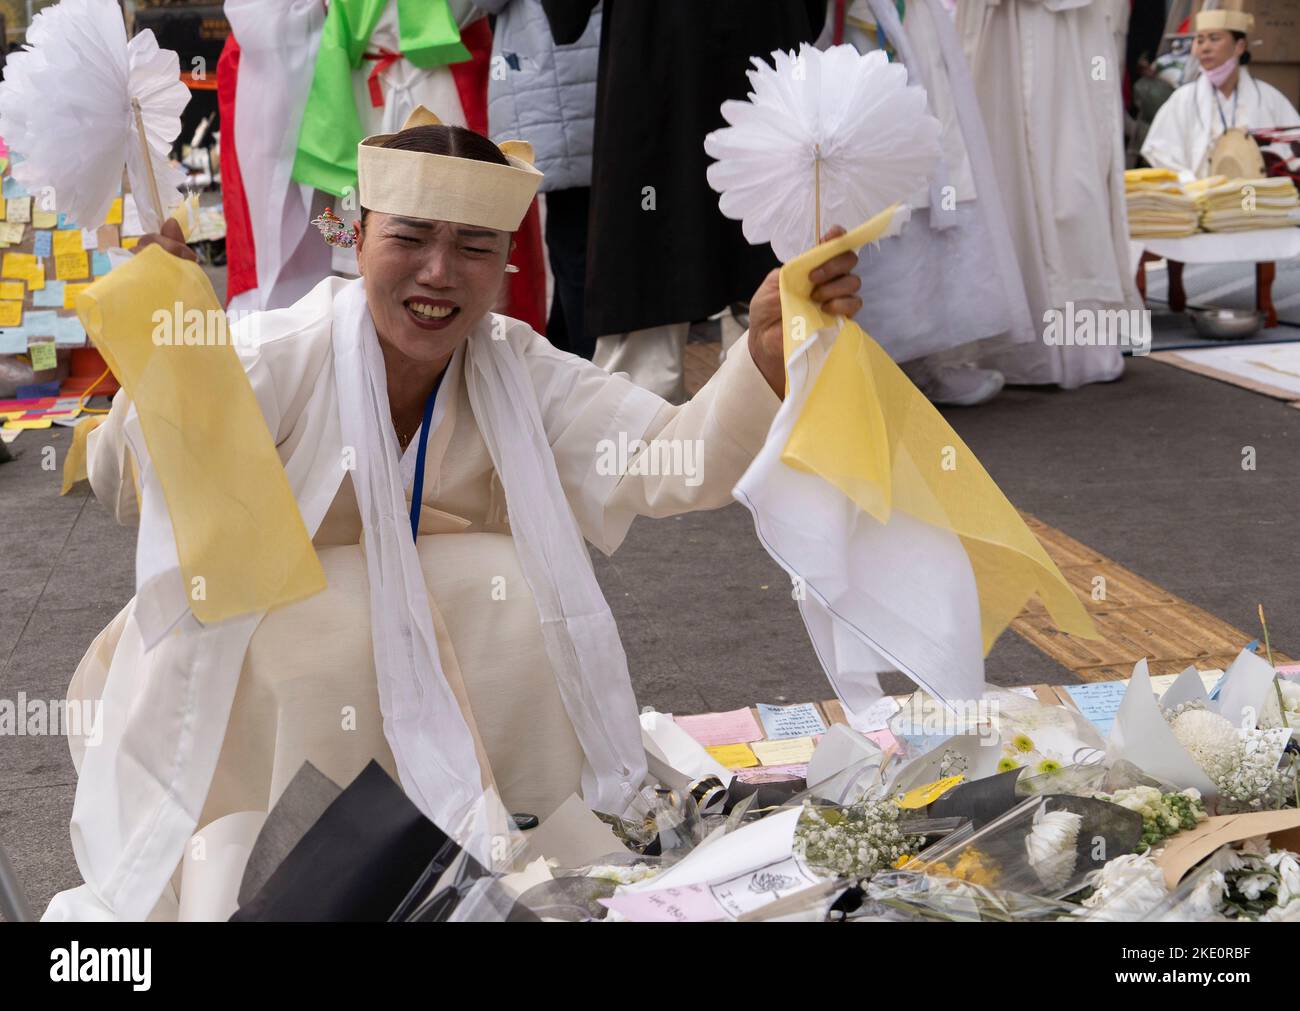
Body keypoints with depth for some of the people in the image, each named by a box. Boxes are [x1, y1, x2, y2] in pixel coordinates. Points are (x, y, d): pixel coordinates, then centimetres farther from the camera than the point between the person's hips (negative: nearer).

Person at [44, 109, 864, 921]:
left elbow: (672, 465, -20)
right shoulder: (281, 359, -19)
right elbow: (135, 489, -30)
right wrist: (160, 360, -51)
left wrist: (768, 356, -40)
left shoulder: (520, 371, -8)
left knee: (524, 585, -22)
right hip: (258, 680, -3)